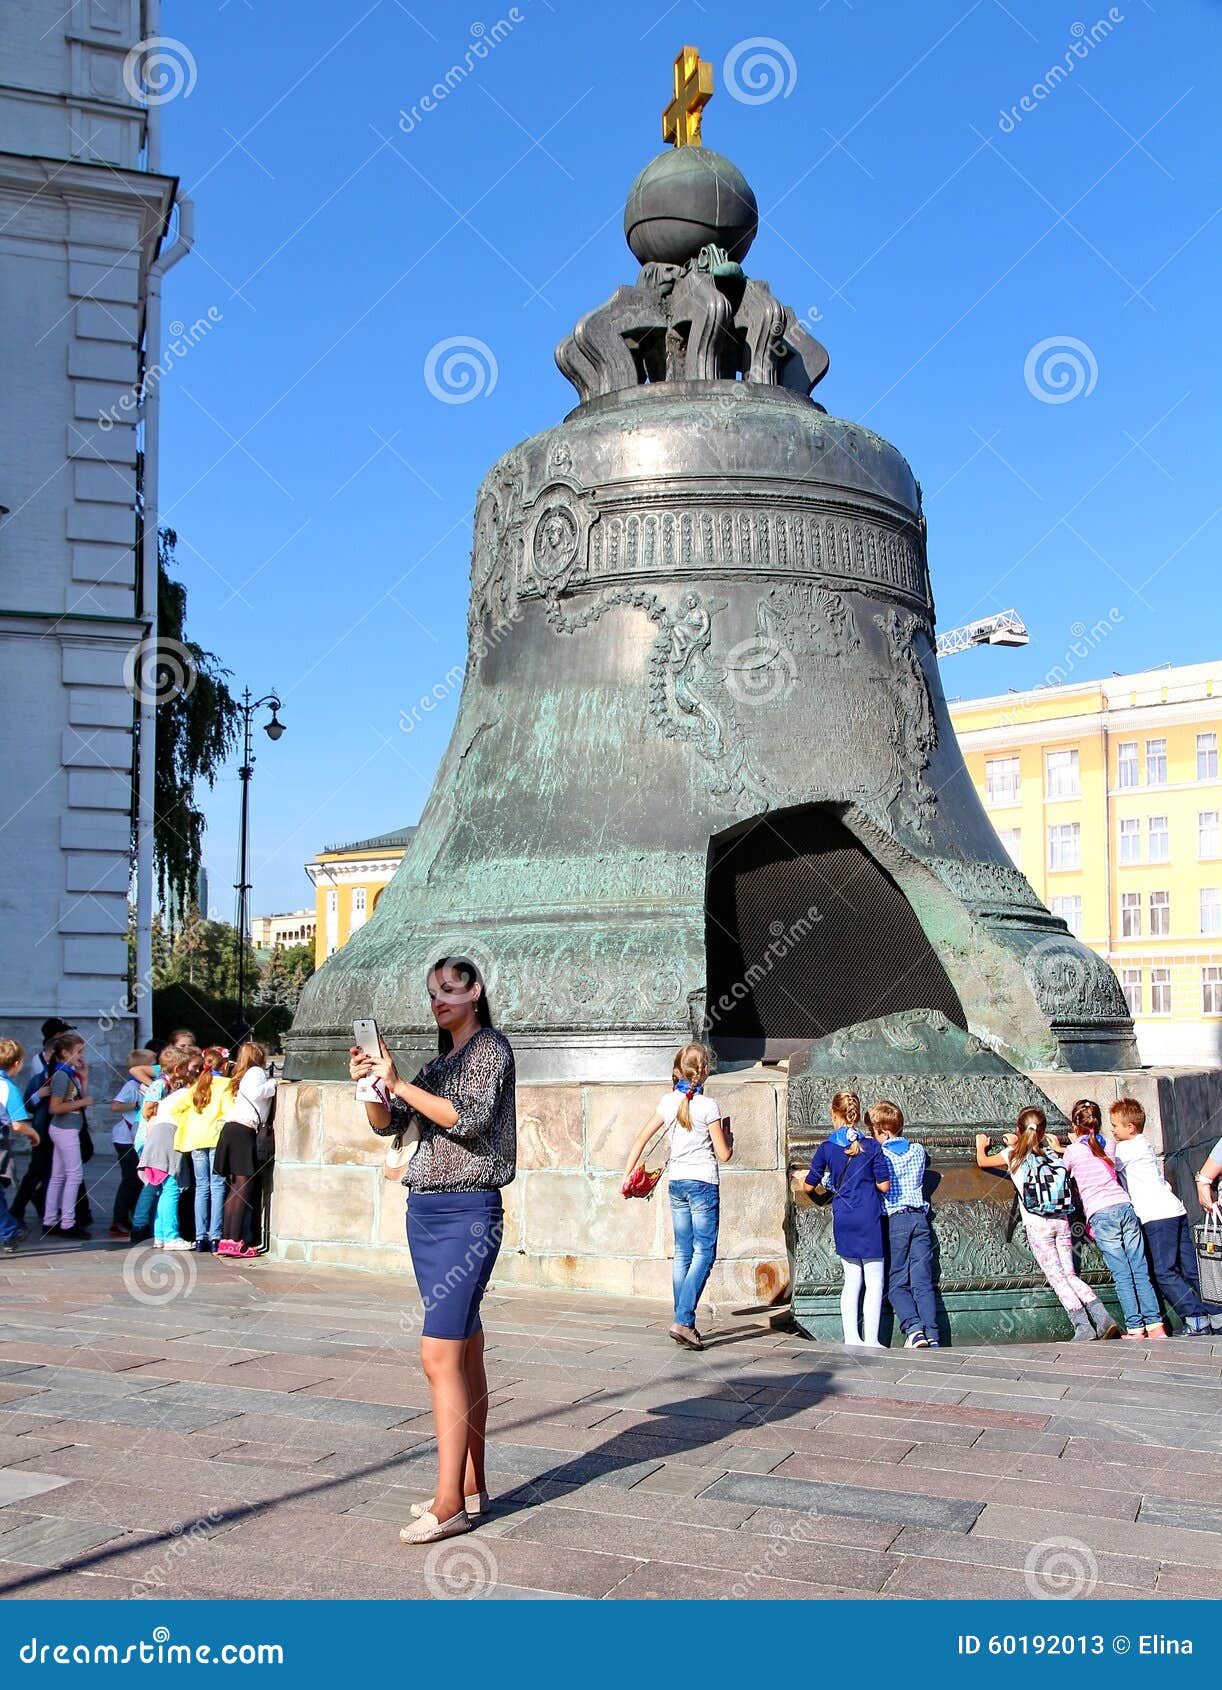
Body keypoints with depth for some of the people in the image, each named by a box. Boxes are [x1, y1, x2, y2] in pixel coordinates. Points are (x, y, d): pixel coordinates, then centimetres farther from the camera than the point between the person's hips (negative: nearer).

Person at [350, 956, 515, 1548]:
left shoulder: (490, 1046, -4)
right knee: (465, 1352, 11)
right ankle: (471, 1486, 16)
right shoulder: (439, 1062, 18)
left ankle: (449, 1504, -10)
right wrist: (370, 1085, -5)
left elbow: (470, 1119, -18)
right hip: (424, 1211, 8)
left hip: (468, 1213, -8)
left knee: (441, 1354, -13)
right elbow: (388, 1124, 13)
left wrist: (400, 1084, -18)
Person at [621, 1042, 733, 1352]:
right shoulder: (708, 1106, -12)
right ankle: (683, 1321, -15)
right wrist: (727, 1131, 11)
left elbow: (641, 1139, 5)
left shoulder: (668, 1101, 3)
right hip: (703, 1183, -6)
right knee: (704, 1253, -3)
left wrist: (627, 1174, 13)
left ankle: (685, 1323, 15)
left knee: (683, 1253, 12)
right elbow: (724, 1154, -8)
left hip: (676, 1183, 6)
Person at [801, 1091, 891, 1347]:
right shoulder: (872, 1146, -5)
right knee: (874, 1281, 4)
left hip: (842, 1219, 3)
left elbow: (809, 1185, 8)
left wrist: (802, 1179, 31)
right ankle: (870, 1339, 1)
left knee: (852, 1280, 13)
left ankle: (851, 1338, 11)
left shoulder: (826, 1148, 0)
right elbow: (884, 1185, -3)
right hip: (869, 1218, -3)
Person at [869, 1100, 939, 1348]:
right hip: (920, 1218, 4)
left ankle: (914, 1329, -18)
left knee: (897, 1285, 2)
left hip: (894, 1220, -4)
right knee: (923, 1283, 2)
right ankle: (932, 1336, -10)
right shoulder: (918, 1151, 10)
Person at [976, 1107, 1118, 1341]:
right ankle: (1103, 1319, -9)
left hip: (1037, 1225, -4)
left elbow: (982, 1161, 20)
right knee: (1070, 1275, 6)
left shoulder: (1013, 1154, 3)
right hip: (1062, 1222, 4)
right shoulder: (1052, 1154, 12)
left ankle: (1083, 1326, -15)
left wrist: (981, 1145, 39)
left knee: (1057, 1277, -5)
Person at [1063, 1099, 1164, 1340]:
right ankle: (1155, 1324, -2)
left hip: (1100, 1214, -4)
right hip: (1124, 1206, 4)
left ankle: (1135, 1328, -6)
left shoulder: (1073, 1151, 3)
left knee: (1122, 1275, -4)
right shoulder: (1107, 1145, 16)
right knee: (1140, 1271, 3)